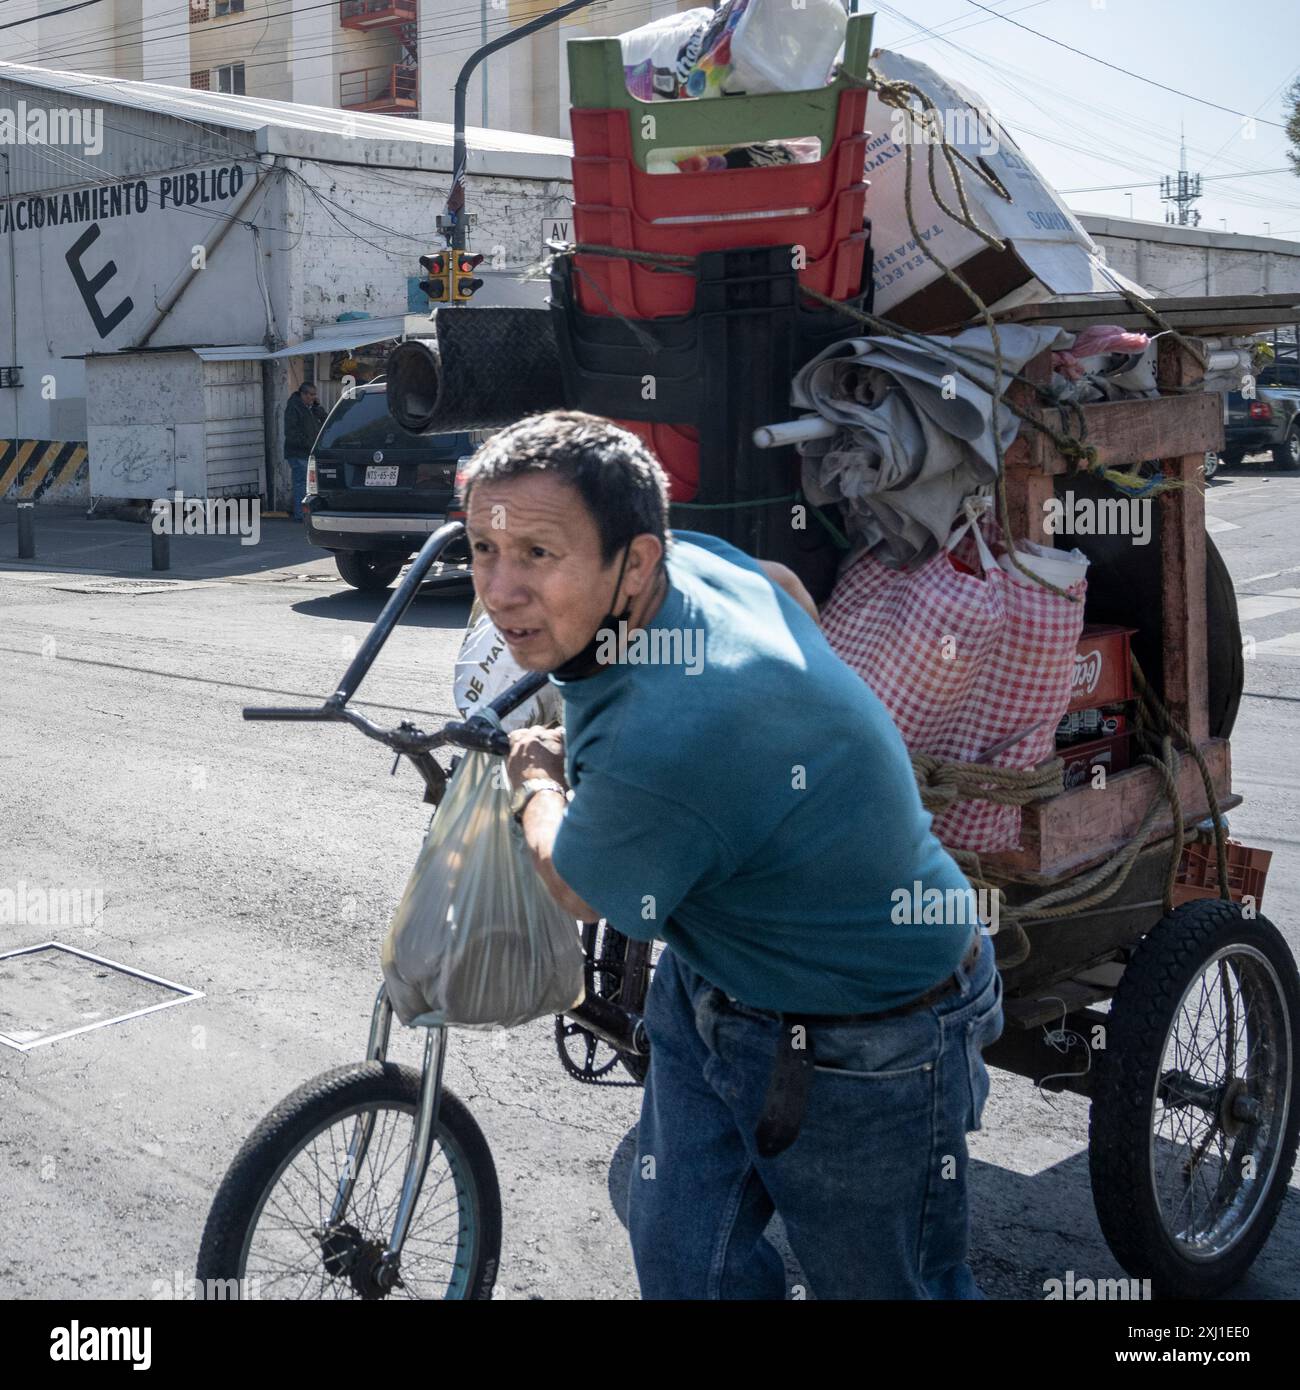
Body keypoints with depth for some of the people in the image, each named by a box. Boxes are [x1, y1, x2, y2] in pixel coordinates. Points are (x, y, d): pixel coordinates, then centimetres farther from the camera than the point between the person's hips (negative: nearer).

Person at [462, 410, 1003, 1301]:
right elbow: (784, 585, 13)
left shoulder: (662, 748, -39)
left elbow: (581, 893, -16)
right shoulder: (691, 555, -13)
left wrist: (535, 781, 5)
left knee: (882, 1284, 14)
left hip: (862, 1051, -8)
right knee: (682, 1260, 16)